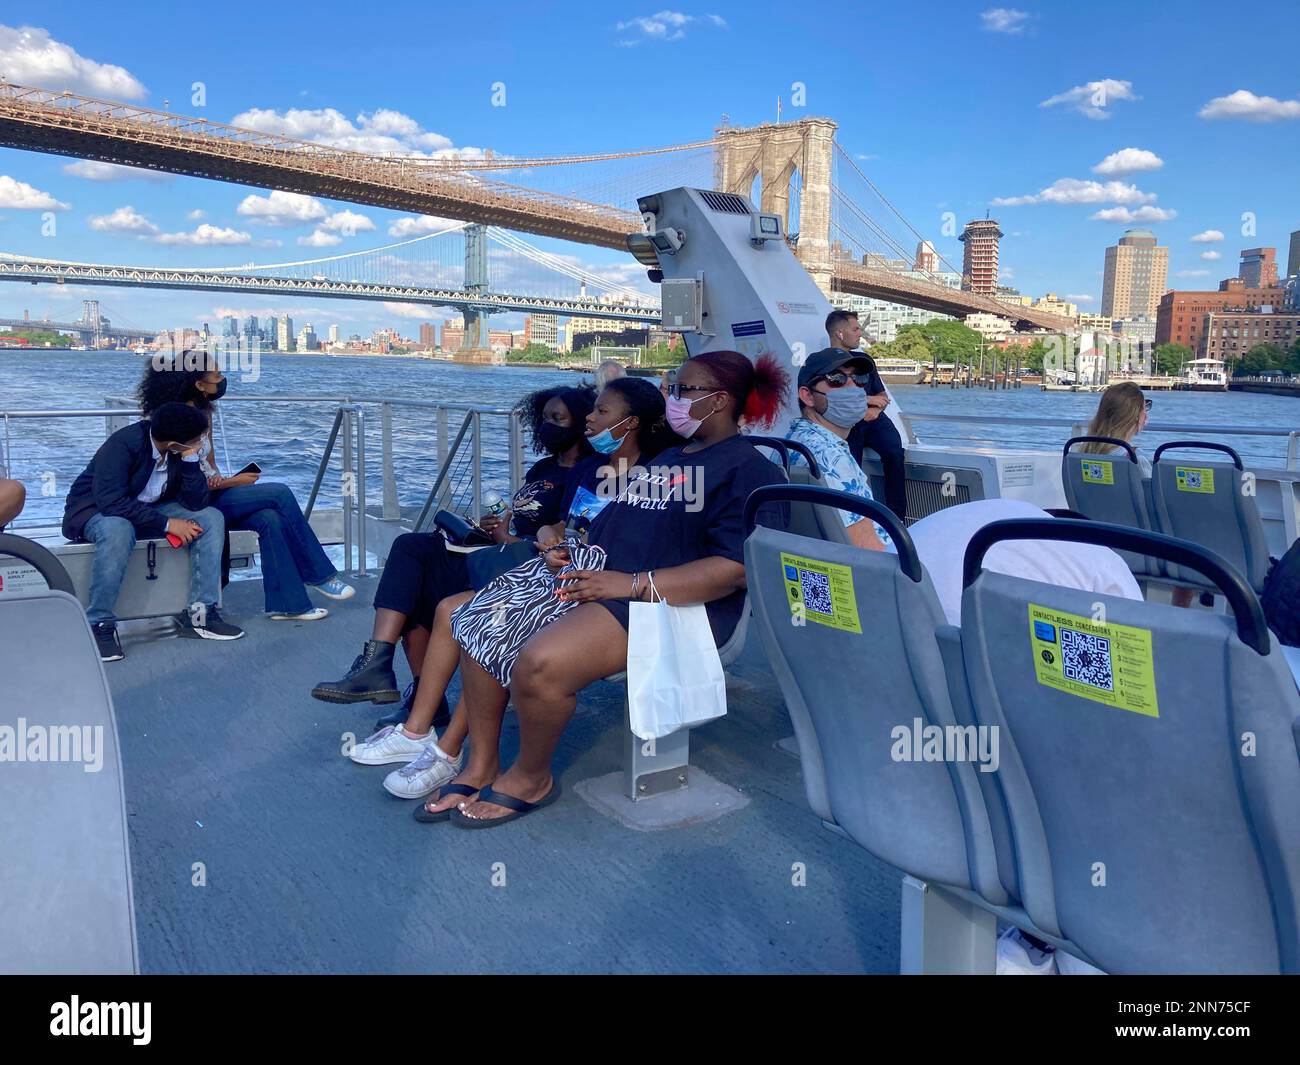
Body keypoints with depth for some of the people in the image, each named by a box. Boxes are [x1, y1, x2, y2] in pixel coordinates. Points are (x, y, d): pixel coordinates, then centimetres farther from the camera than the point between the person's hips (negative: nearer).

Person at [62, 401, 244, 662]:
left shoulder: (182, 450, -9)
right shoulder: (123, 444, -27)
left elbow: (196, 503, -13)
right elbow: (112, 503, -33)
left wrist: (191, 458, -25)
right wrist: (167, 523, -33)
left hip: (148, 509, 6)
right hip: (97, 511, -6)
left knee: (211, 518, -15)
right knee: (118, 530, -41)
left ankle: (200, 614, -15)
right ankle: (99, 624, -26)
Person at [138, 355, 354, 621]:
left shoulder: (203, 411, 12)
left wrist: (218, 479, -7)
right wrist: (234, 481, -10)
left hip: (210, 496, 8)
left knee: (270, 519, -21)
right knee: (281, 494, -18)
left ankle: (285, 603, -20)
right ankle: (320, 575, -10)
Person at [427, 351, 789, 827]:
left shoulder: (749, 468, -4)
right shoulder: (667, 457, 25)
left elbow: (737, 568, -17)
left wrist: (632, 584, -21)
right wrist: (569, 553, 7)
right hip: (595, 577, 10)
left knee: (540, 663, -31)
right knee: (478, 619, -3)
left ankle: (529, 779, -3)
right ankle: (481, 765, 4)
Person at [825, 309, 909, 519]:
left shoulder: (864, 360, 23)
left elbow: (882, 396, 21)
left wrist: (875, 409, -4)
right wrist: (866, 399, -4)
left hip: (873, 419, 3)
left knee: (894, 451, -22)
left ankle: (897, 516, -19)